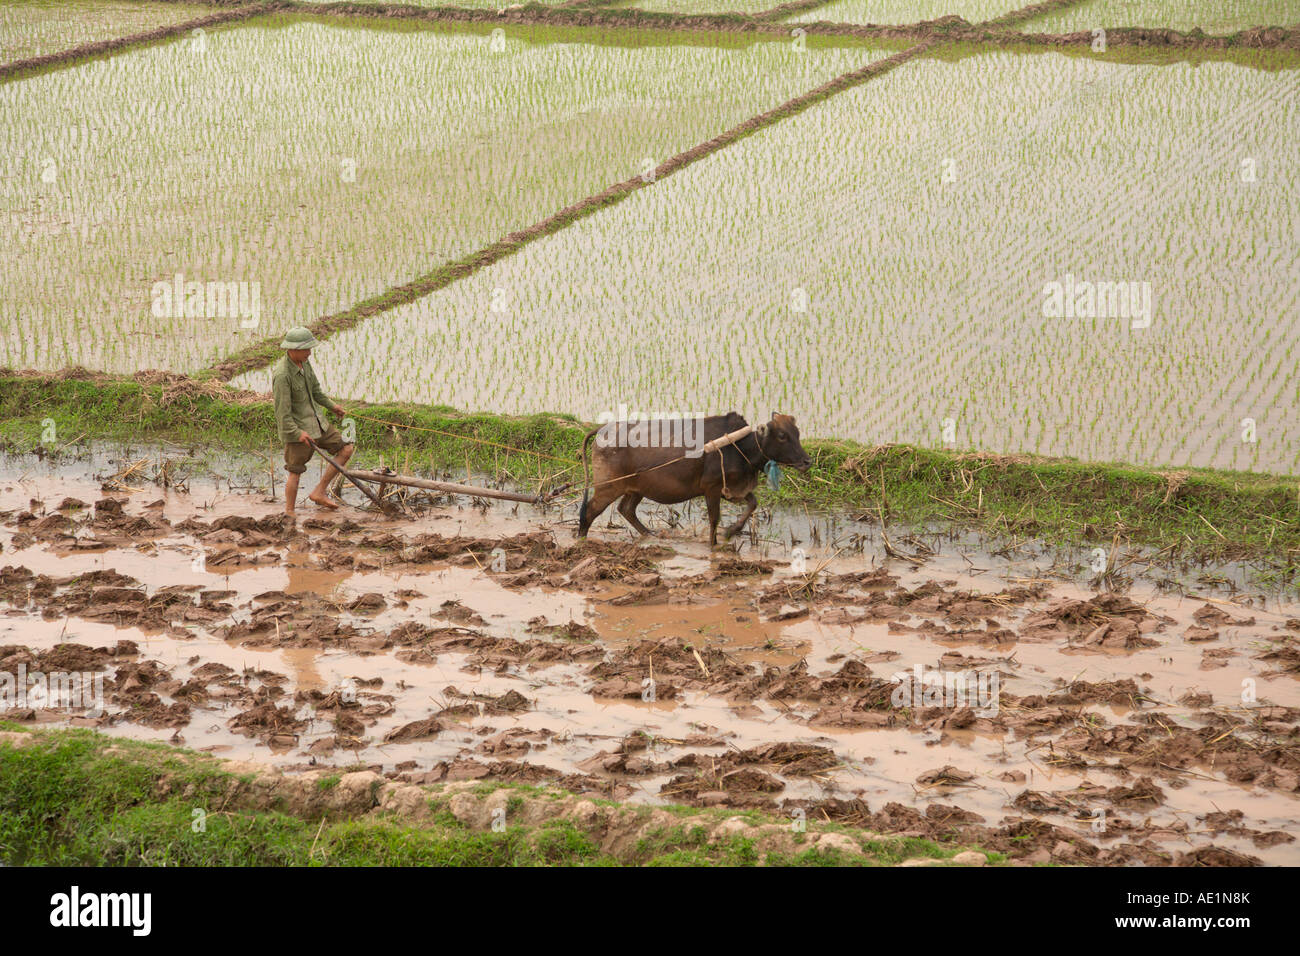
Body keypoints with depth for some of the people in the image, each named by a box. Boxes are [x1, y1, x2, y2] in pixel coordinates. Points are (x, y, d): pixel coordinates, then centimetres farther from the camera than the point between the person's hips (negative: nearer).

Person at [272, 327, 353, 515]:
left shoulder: (303, 362, 1)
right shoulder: (282, 374, -26)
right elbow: (282, 411, -25)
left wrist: (331, 405, 24)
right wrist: (297, 433, -29)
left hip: (315, 422, 9)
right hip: (296, 428, -9)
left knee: (346, 449, 7)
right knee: (295, 472, -1)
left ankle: (319, 492, 11)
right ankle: (289, 514, 13)